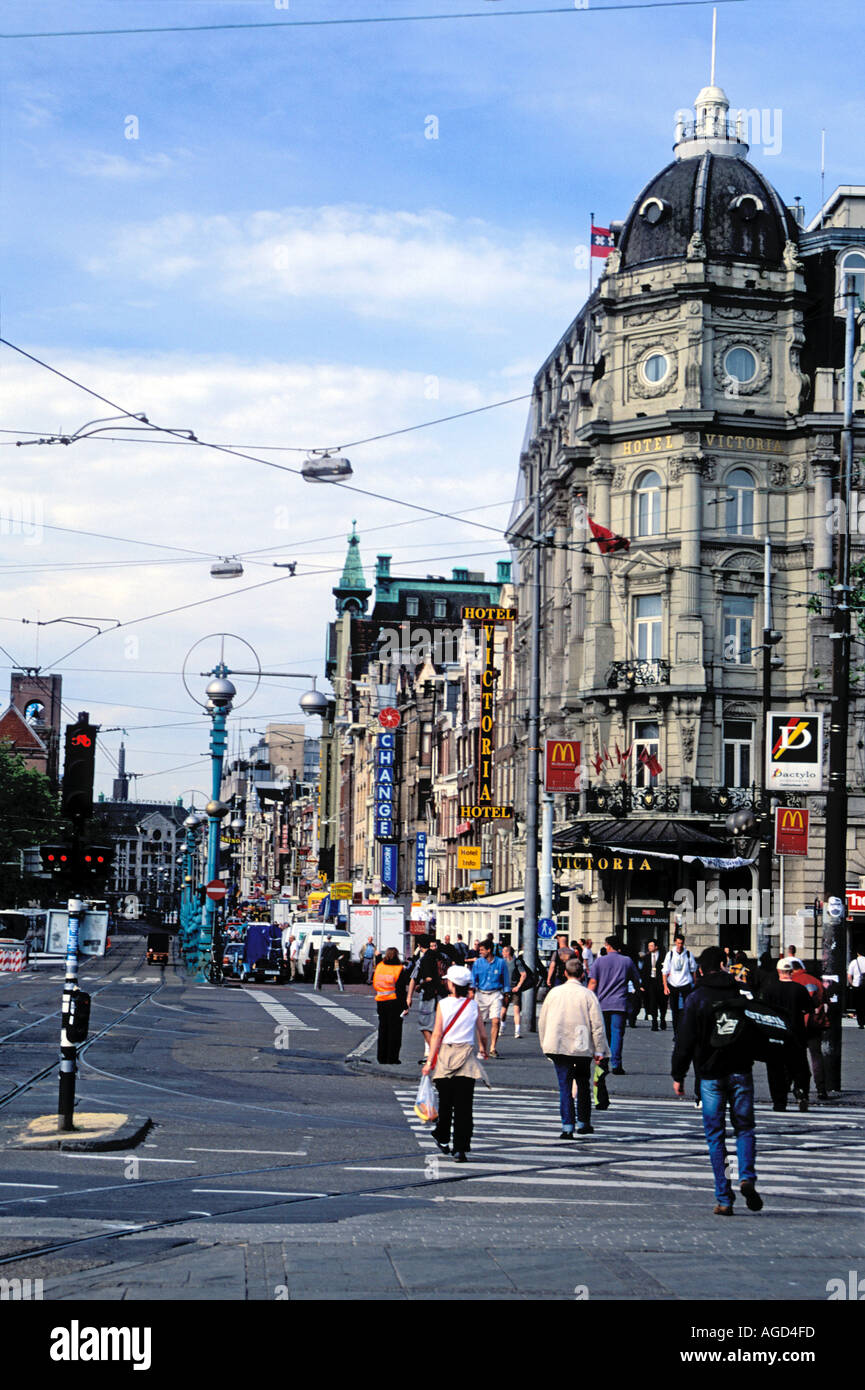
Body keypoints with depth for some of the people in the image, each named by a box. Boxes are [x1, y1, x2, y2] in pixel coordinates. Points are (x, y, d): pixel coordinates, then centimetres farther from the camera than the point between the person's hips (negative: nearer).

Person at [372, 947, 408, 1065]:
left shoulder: (379, 966, 4)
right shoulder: (399, 969, -11)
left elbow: (374, 985, 12)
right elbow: (401, 990, -12)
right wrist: (404, 1006, -9)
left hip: (380, 1002, 5)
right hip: (394, 1002, -5)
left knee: (382, 1029, 14)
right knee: (394, 1030, 2)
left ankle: (382, 1058, 16)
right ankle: (392, 1059, 1)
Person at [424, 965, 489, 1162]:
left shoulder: (443, 1004, -2)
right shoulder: (474, 1005, 2)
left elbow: (437, 1035, -5)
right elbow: (483, 1035, 6)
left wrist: (429, 1061, -1)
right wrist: (483, 1049, 27)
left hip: (445, 1054, 0)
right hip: (466, 1055, 0)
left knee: (445, 1101, 15)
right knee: (464, 1105, 0)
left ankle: (443, 1139, 30)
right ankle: (460, 1148, -5)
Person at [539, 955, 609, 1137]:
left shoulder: (554, 993, 3)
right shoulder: (588, 995, -5)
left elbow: (542, 1022, 8)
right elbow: (597, 1024, -8)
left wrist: (545, 1046, 18)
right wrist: (600, 1050, -2)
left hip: (557, 1047, 1)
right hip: (582, 1049, -1)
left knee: (564, 1087, 2)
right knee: (583, 1085, 17)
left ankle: (567, 1126, -8)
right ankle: (583, 1123, 22)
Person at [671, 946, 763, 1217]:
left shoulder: (695, 999, -4)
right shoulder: (740, 994, 2)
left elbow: (685, 1040, -6)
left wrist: (678, 1075, 0)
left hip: (711, 1075, -1)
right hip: (740, 1071, 1)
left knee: (715, 1136, 5)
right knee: (744, 1128, 14)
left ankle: (724, 1199, 0)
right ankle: (747, 1176, -12)